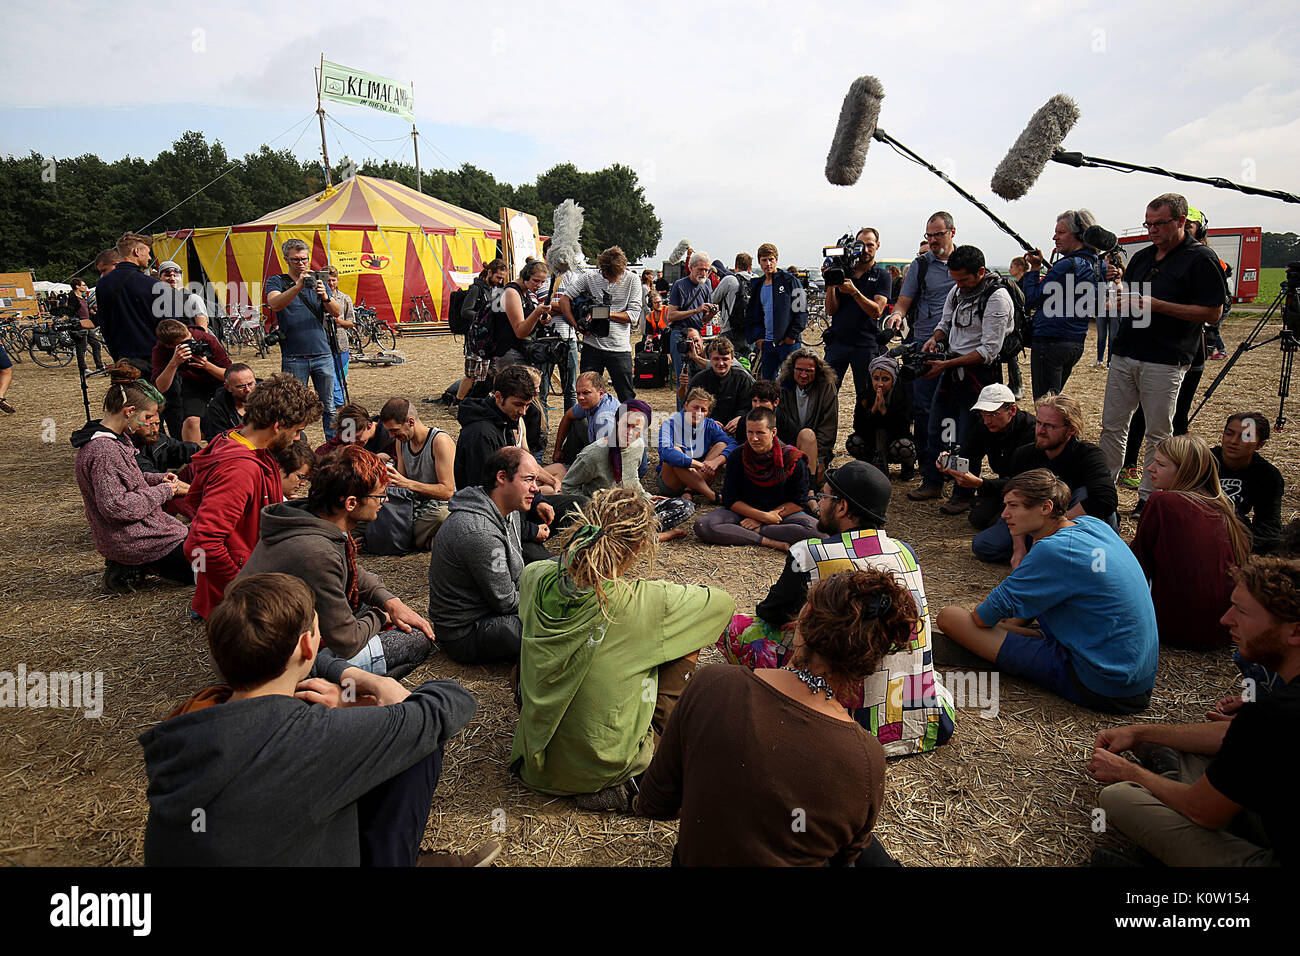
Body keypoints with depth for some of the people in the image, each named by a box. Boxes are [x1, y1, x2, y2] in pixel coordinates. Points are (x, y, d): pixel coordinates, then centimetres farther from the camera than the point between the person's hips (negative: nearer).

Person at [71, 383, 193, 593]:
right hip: (132, 541, -10)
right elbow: (115, 507, -29)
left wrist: (158, 478, 5)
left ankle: (137, 565, 9)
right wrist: (162, 492, -18)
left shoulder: (116, 440, 7)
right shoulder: (104, 451, -25)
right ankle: (140, 566, -4)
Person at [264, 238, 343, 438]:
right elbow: (275, 304, -16)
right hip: (293, 357, -2)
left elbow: (337, 312, 3)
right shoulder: (276, 281, 5)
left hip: (323, 354, 3)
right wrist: (298, 286, -31)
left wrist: (325, 297, -18)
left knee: (329, 408, 7)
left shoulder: (317, 282, 13)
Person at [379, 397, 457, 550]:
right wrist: (388, 480, -5)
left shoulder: (440, 440, -16)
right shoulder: (401, 440, 8)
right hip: (414, 505, 8)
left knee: (442, 516, -43)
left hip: (440, 506, -8)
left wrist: (407, 483, -27)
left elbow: (447, 491, -21)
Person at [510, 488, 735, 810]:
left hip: (537, 763, 4)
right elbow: (723, 602, -7)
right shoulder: (642, 602, -26)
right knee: (686, 642, 5)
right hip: (605, 768, -4)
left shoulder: (535, 579, -15)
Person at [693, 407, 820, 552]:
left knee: (814, 528, -31)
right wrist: (763, 516, -20)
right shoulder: (736, 457, -8)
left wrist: (760, 520, -15)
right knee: (702, 527, -27)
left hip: (780, 512, -1)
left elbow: (798, 502, -8)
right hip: (743, 511, 1)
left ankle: (754, 530, -26)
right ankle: (769, 542, -30)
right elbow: (730, 500, -7)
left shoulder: (793, 459, -11)